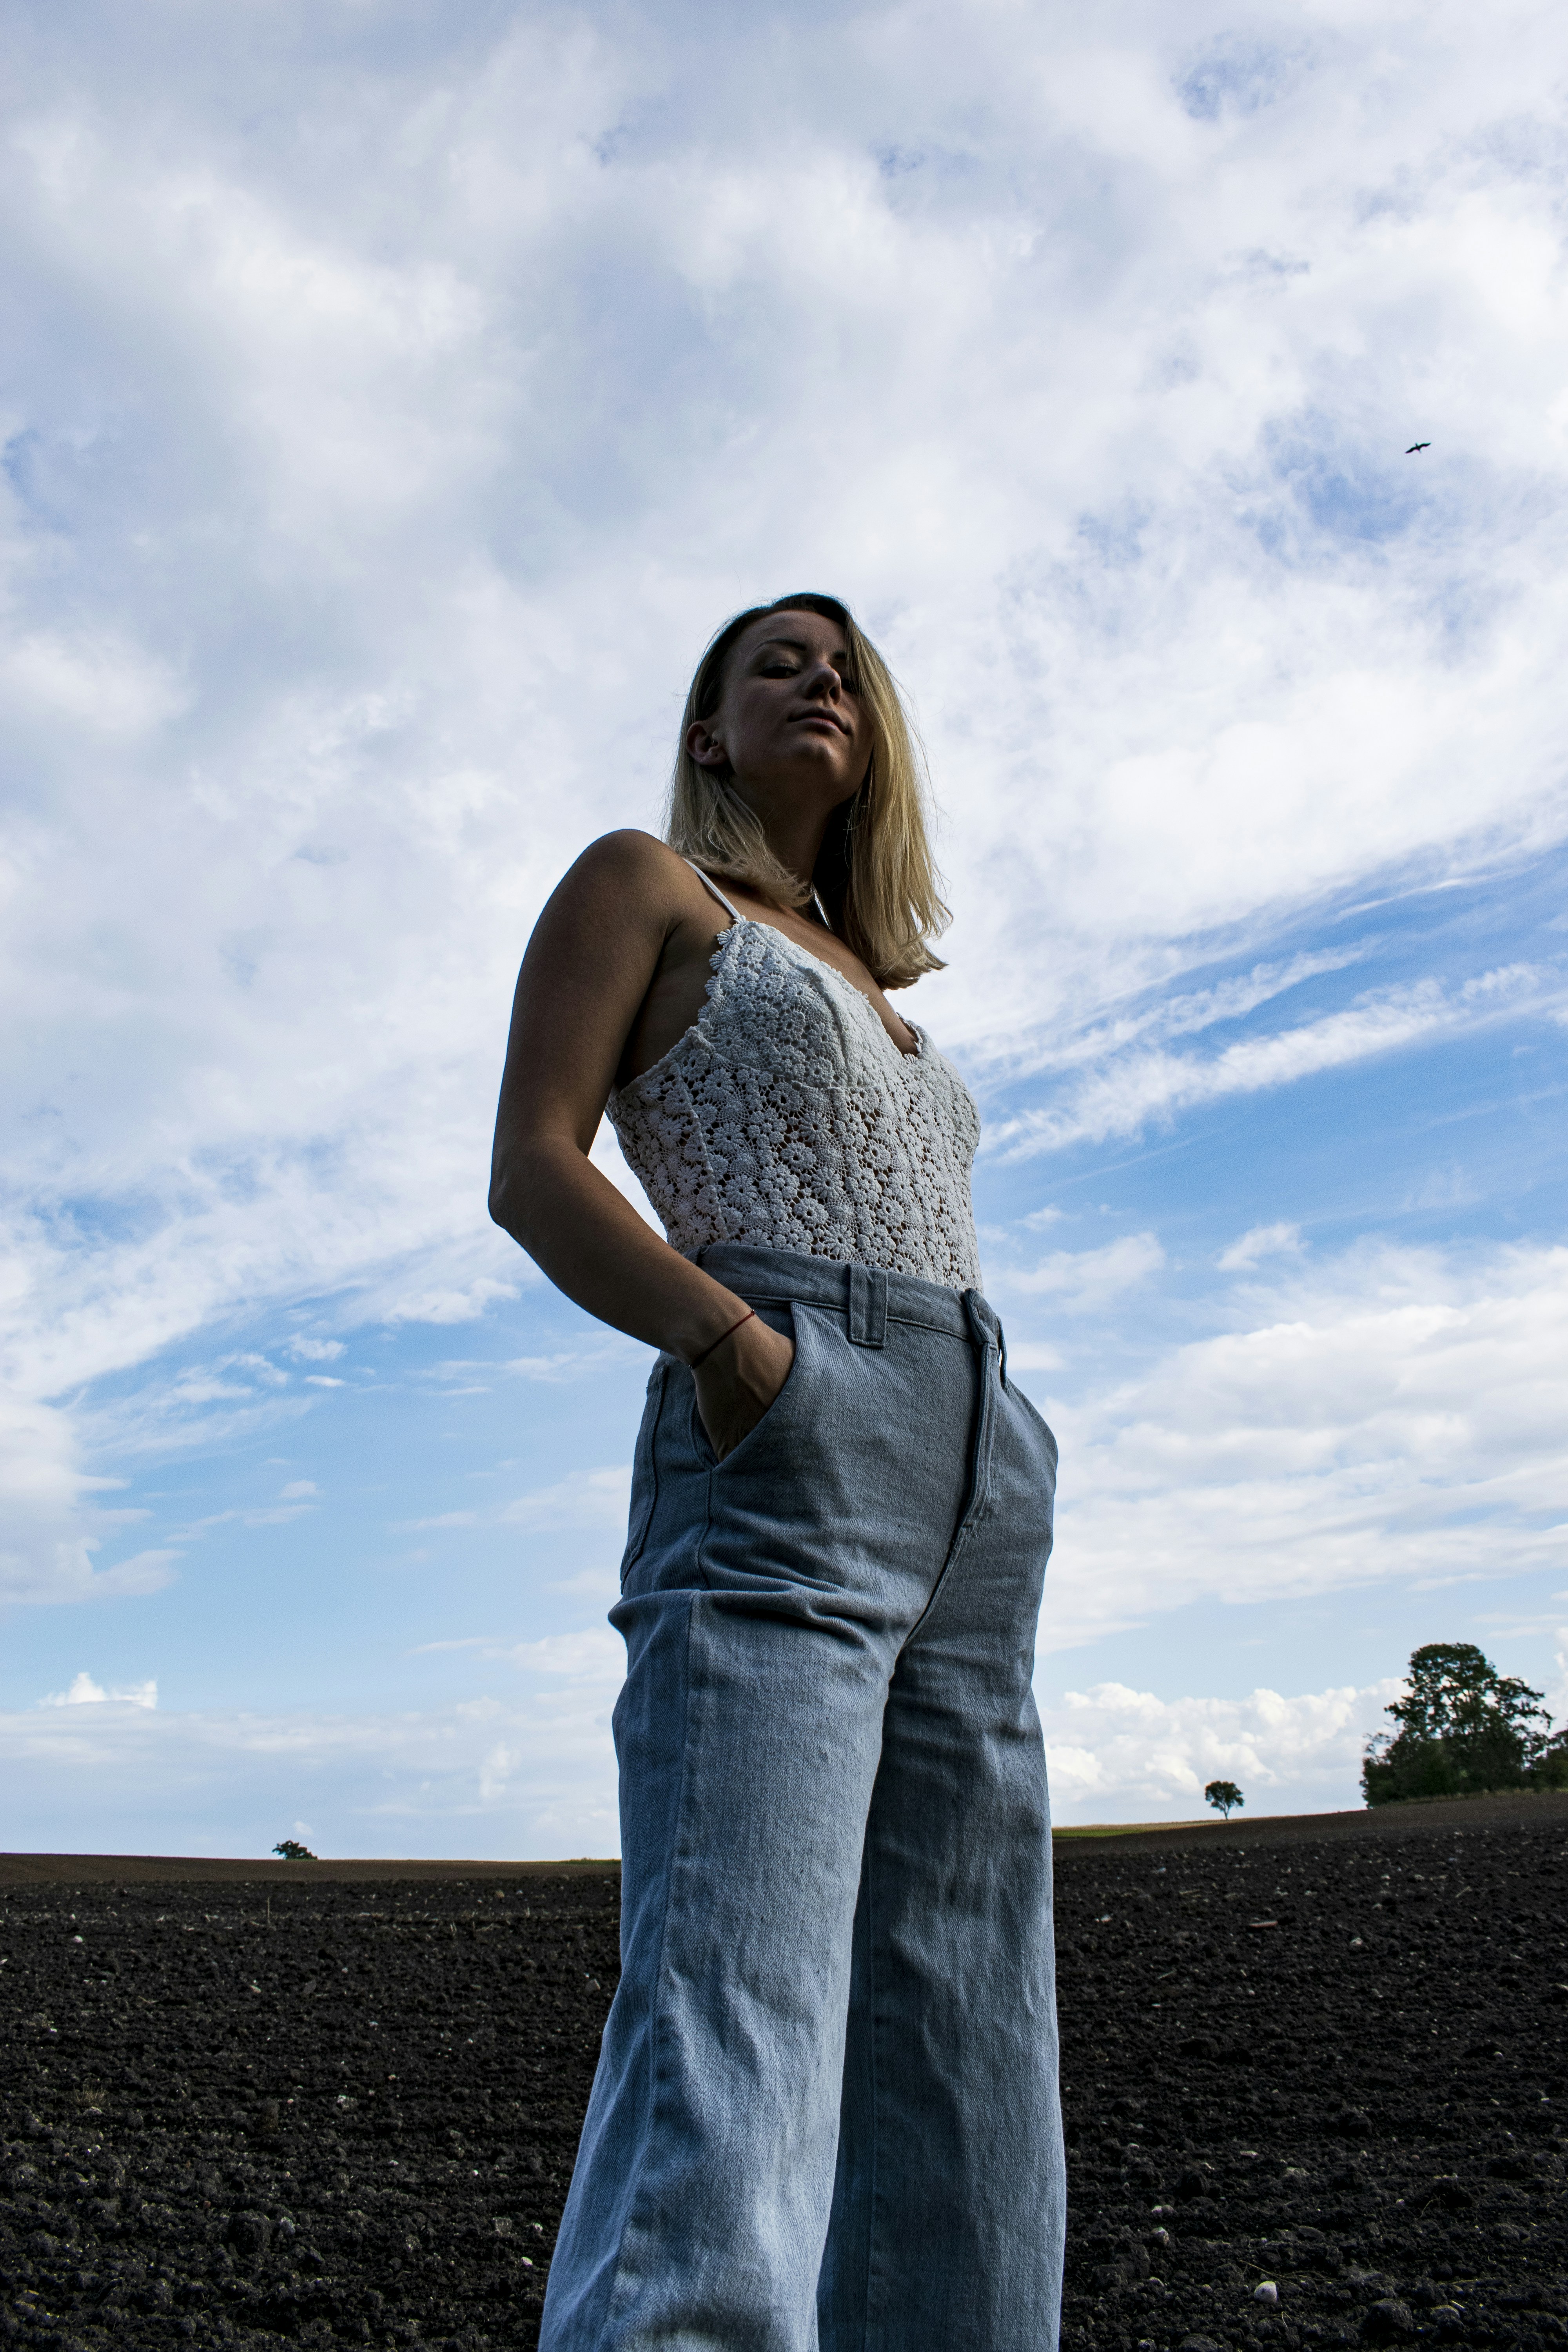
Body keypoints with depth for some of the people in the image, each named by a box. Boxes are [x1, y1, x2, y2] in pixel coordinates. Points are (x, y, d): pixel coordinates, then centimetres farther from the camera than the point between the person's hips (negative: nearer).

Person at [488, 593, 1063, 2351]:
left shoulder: (874, 992, 33)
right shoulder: (640, 880, 14)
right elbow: (531, 1169, 0)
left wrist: (1005, 1476, 10)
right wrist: (719, 1324, -18)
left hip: (982, 1489, 8)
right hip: (777, 1448, -7)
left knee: (965, 2067, 3)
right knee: (731, 2042, -20)